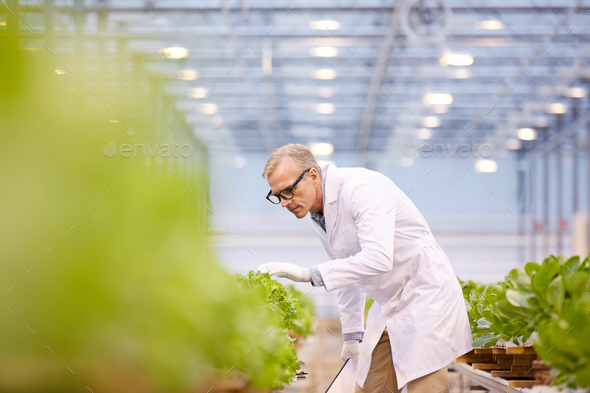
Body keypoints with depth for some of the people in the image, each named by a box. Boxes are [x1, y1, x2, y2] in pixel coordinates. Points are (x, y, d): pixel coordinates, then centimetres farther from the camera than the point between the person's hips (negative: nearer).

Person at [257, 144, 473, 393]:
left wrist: (310, 275, -36)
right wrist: (351, 332, 22)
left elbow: (378, 258, -35)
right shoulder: (316, 215, 6)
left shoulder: (361, 189, -22)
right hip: (388, 306, 9)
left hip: (426, 299, -9)